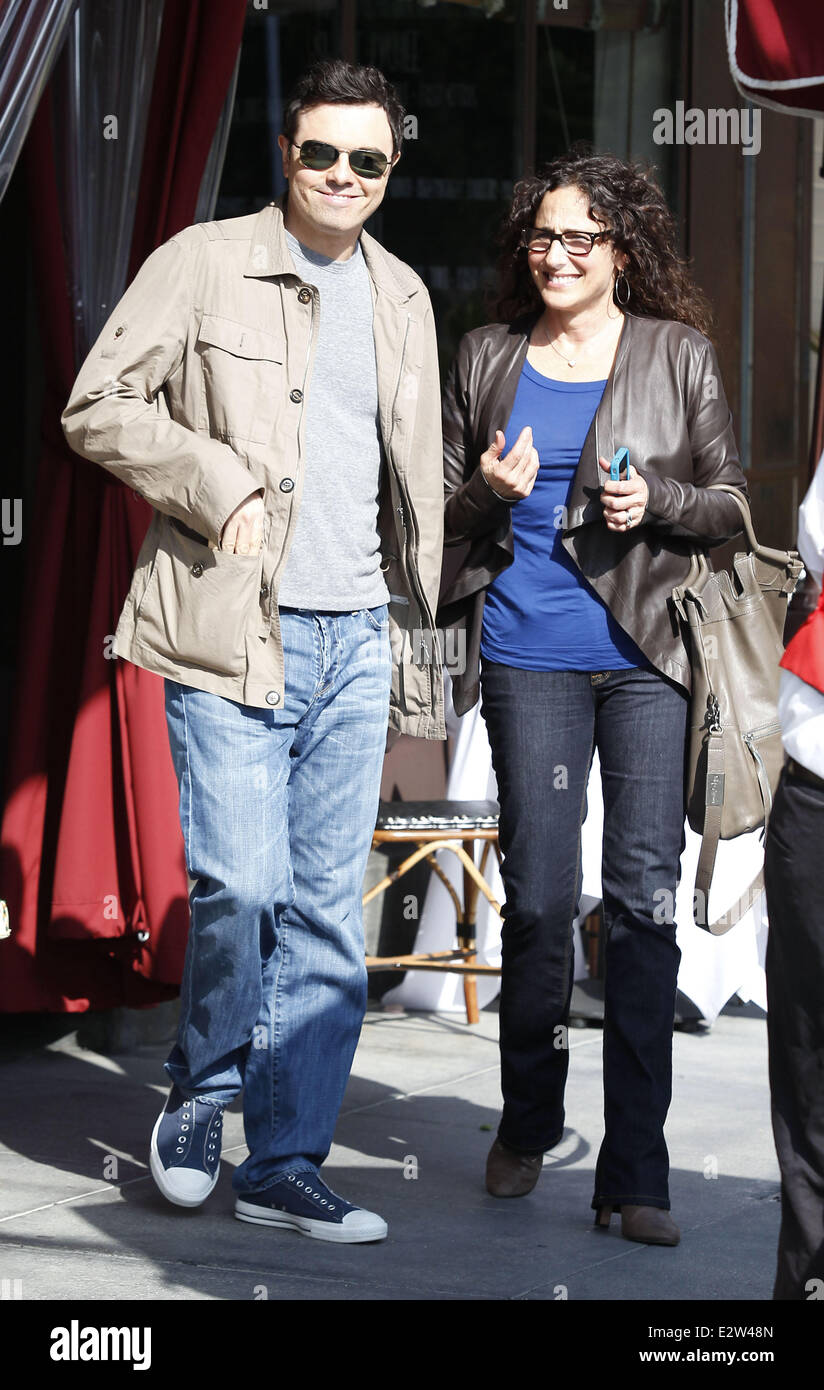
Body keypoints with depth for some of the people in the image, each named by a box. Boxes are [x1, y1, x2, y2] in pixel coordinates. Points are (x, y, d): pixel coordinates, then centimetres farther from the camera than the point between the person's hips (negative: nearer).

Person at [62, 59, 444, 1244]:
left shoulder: (402, 298, 16)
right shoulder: (204, 264, 0)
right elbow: (99, 409, -3)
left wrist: (415, 646, 15)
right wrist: (218, 485, -12)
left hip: (357, 641, 5)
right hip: (232, 633, -5)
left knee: (328, 909, 4)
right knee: (241, 886, -12)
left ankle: (286, 1162, 11)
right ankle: (200, 1096, 14)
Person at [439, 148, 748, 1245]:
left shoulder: (678, 354, 8)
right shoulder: (489, 359, 12)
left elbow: (732, 504, 10)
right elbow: (445, 512, 15)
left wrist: (656, 502, -10)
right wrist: (492, 494, -6)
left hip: (647, 656, -1)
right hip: (529, 659, 1)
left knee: (645, 895, -6)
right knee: (538, 898, 1)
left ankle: (636, 1172, -3)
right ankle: (528, 1125, 22)